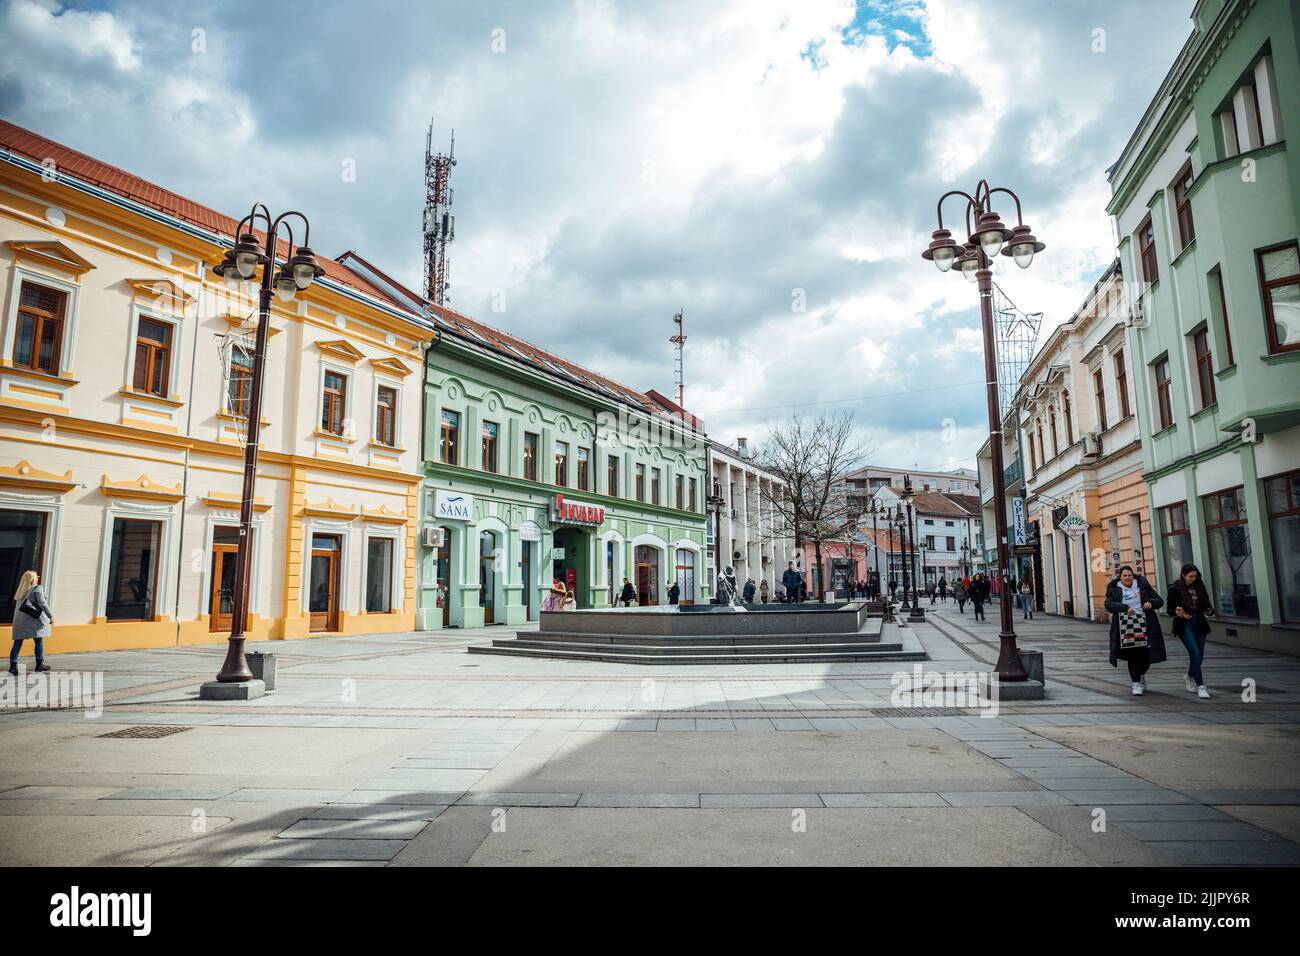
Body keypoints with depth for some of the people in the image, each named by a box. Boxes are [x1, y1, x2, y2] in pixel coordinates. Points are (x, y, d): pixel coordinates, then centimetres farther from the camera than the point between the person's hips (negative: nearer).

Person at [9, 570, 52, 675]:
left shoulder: (21, 591, 15)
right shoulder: (37, 589, -4)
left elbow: (16, 605, 14)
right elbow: (42, 603, -11)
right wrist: (51, 615, -8)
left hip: (19, 620, 6)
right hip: (33, 619, -6)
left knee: (17, 643, 3)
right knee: (39, 641, 5)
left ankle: (13, 665, -3)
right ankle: (40, 664, 10)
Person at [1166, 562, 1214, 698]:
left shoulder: (1199, 587, 7)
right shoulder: (1175, 588, -6)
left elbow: (1206, 604, 14)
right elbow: (1169, 609, -5)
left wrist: (1209, 610, -7)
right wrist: (1177, 613, -25)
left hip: (1199, 624, 5)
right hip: (1184, 626, -5)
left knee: (1200, 655, 10)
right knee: (1195, 654, -14)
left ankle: (1189, 677, 36)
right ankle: (1200, 686, -8)